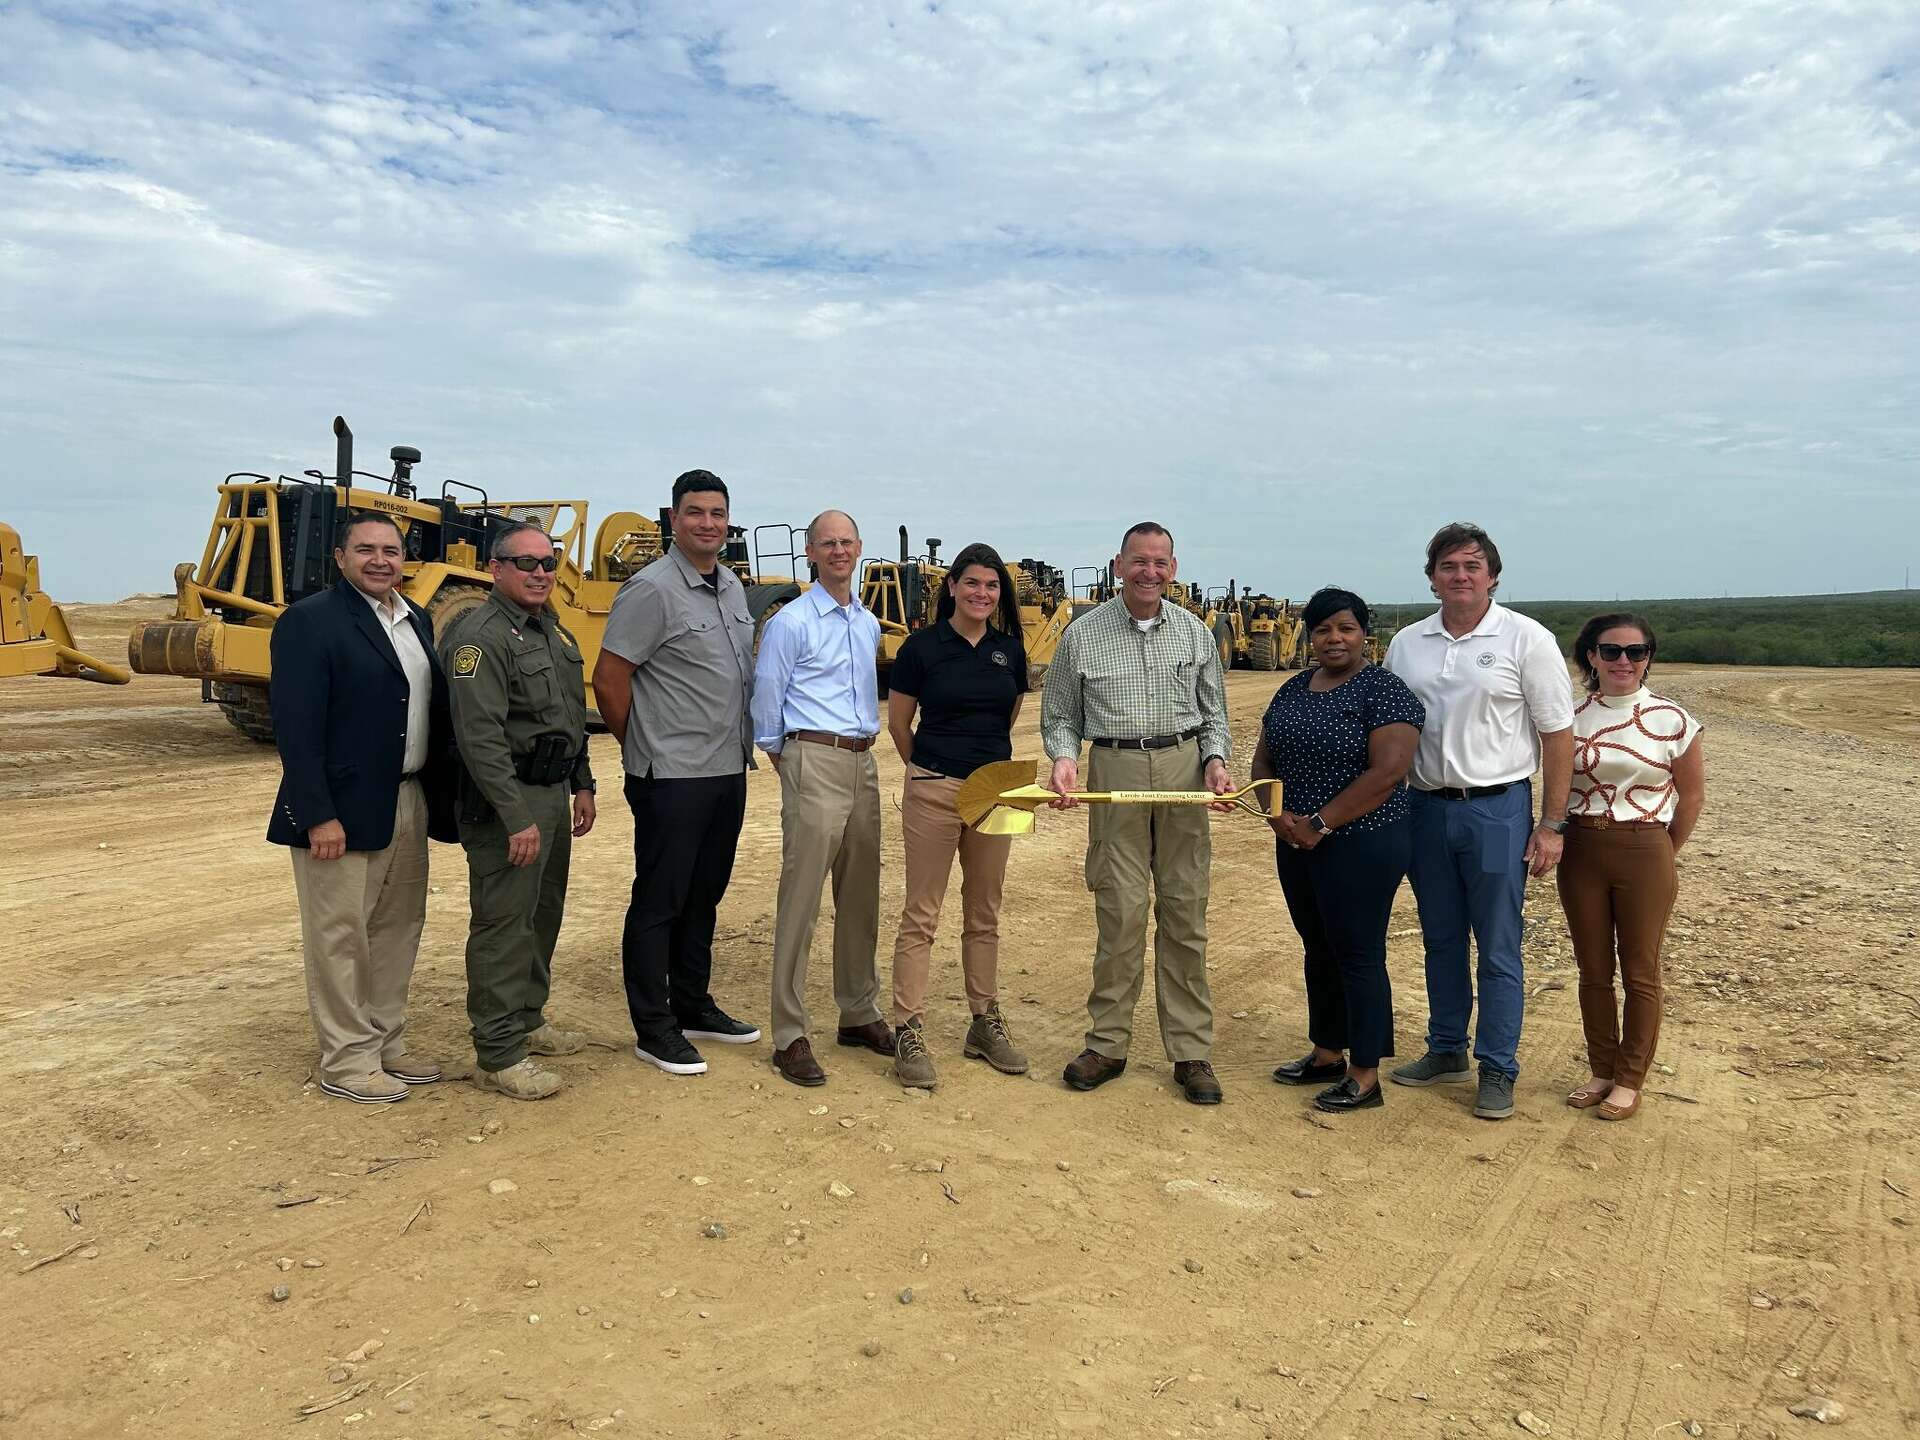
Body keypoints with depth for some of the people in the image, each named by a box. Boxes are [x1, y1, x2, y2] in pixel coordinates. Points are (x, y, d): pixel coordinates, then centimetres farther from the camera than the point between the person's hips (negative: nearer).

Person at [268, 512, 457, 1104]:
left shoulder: (415, 619, 12)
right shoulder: (309, 621, -11)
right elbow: (296, 727, -16)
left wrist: (439, 796, 9)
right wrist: (318, 817, -20)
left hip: (410, 802, 8)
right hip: (342, 810, -7)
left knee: (399, 926, 15)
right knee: (340, 934, 3)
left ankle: (386, 1040, 29)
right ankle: (346, 1060, 14)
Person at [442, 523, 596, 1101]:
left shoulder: (555, 631, 15)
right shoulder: (481, 637, -14)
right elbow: (480, 736, -21)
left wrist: (582, 785, 17)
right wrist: (517, 817, -23)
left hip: (553, 793, 9)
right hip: (507, 799, -9)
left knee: (543, 915, 18)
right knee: (504, 923, -4)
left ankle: (528, 1019, 33)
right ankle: (497, 1054, 4)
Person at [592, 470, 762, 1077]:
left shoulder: (732, 586, 11)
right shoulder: (652, 589, -13)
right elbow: (608, 679, -13)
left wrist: (741, 748, 14)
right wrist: (643, 750, -2)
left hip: (728, 770, 8)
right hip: (673, 777, -8)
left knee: (704, 897, 17)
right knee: (659, 901, 2)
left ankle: (693, 1008, 31)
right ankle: (653, 1028, 13)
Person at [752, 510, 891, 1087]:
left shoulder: (868, 623, 15)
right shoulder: (790, 622, -6)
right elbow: (766, 701, -3)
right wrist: (788, 760, 5)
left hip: (863, 764, 7)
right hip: (815, 763, -7)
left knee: (860, 898, 13)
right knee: (801, 900, -6)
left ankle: (860, 1014, 26)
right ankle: (790, 1036, 0)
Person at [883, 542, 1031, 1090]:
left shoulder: (1010, 650, 5)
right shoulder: (923, 646, -6)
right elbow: (898, 723, 4)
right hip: (933, 792, -4)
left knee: (984, 915, 13)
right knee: (921, 915, -1)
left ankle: (985, 1023, 24)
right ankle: (908, 1032, 5)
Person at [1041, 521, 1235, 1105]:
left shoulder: (1195, 632, 10)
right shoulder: (1083, 634, 3)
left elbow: (1214, 711, 16)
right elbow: (1060, 715, 9)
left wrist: (1215, 759, -2)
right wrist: (1064, 759, -10)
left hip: (1183, 769, 2)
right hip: (1115, 772, -2)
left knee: (1185, 914, 5)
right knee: (1119, 914, -1)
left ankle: (1191, 1051, 13)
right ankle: (1107, 1044, 13)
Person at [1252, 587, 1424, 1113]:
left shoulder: (1384, 690, -11)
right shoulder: (1292, 690, 11)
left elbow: (1386, 774, -19)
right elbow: (1264, 761, 13)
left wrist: (1320, 823, -18)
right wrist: (1277, 814, -6)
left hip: (1361, 846, -7)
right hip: (1297, 846, 7)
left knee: (1357, 954, 0)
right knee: (1318, 950, 16)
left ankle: (1365, 1078, 12)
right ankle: (1327, 1055, 31)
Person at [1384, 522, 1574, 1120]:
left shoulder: (1526, 639, -5)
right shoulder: (1406, 644, 7)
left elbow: (1557, 733, -5)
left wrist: (1551, 824, -9)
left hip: (1497, 809, -4)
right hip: (1426, 809, 4)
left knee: (1498, 951, 3)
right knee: (1441, 940, 15)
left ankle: (1497, 1071, 15)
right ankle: (1446, 1051, 29)